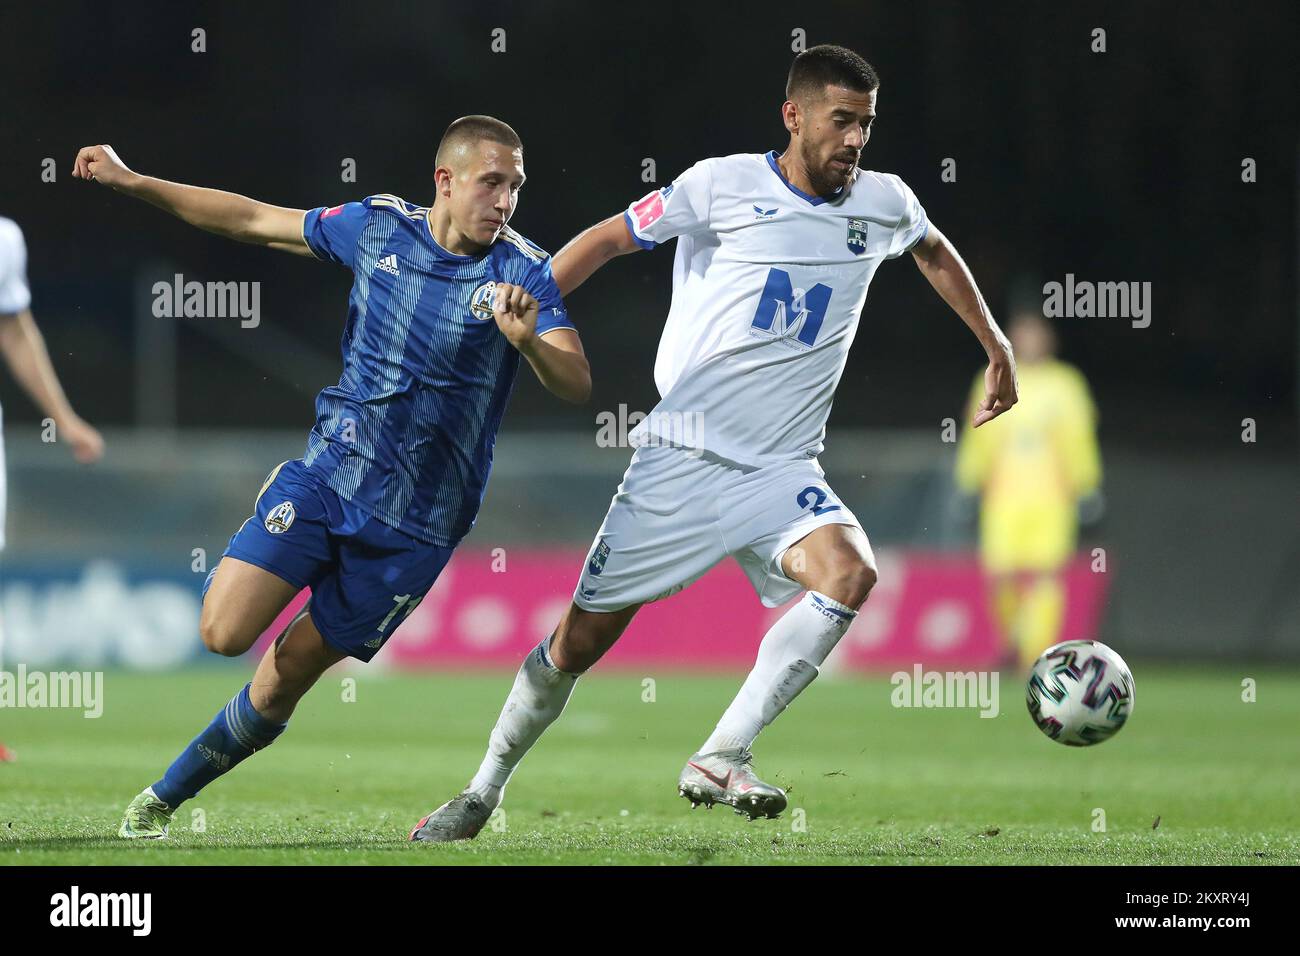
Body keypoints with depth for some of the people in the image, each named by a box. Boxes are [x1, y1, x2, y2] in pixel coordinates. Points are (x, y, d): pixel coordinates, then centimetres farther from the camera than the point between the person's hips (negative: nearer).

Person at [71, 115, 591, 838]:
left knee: (287, 676, 2)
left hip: (416, 525, -2)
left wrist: (528, 340, -41)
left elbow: (577, 386, -19)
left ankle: (166, 797, 19)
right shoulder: (379, 225, -1)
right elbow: (255, 221, 12)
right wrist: (131, 182, 12)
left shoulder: (525, 271, -10)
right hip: (327, 473, 2)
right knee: (225, 633, -16)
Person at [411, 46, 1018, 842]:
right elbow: (608, 240, 1)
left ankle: (720, 760, -24)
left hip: (780, 473, 3)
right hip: (681, 457, -3)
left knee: (850, 570, -28)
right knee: (583, 638, -1)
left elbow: (933, 250, 28)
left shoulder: (884, 204, 5)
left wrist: (995, 345, 29)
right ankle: (485, 791, 21)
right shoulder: (725, 186, -8)